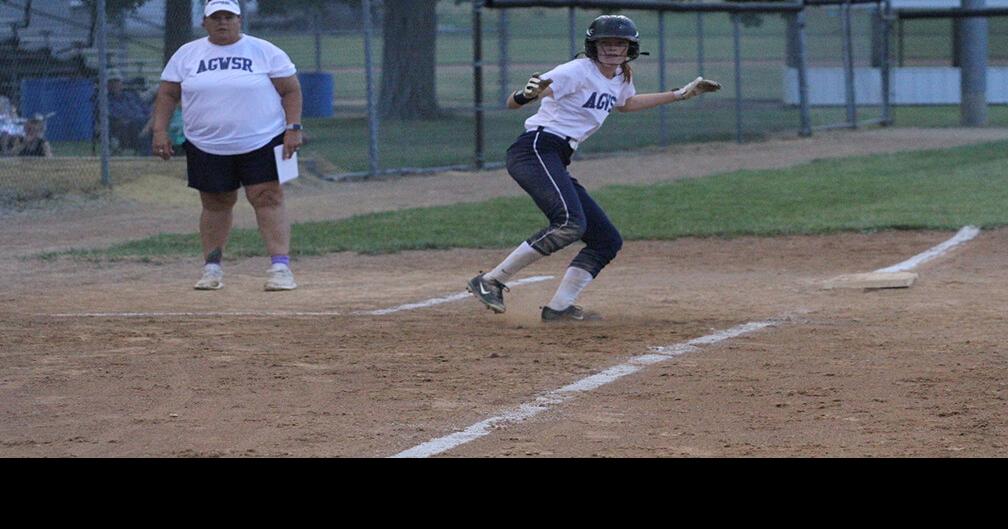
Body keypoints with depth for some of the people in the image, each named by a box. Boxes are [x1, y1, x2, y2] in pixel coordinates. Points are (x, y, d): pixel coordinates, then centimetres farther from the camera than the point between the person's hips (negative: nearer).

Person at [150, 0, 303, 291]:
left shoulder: (265, 52, 1)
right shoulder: (187, 55, 7)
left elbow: (291, 90, 1)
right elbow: (167, 94, 9)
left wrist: (293, 128, -9)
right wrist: (160, 130, -2)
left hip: (261, 144, -2)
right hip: (207, 147, 2)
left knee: (269, 200, -11)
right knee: (215, 204, 7)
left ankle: (280, 267, -15)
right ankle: (212, 268, 18)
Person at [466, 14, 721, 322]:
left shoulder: (621, 78, 16)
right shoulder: (578, 71, -10)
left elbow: (626, 103, 43)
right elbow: (512, 103, -17)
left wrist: (681, 95, 41)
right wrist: (529, 93, -42)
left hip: (556, 164, 10)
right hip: (536, 150, -10)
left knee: (607, 240, 5)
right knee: (570, 222, -32)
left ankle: (559, 307, -2)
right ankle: (491, 281, -29)